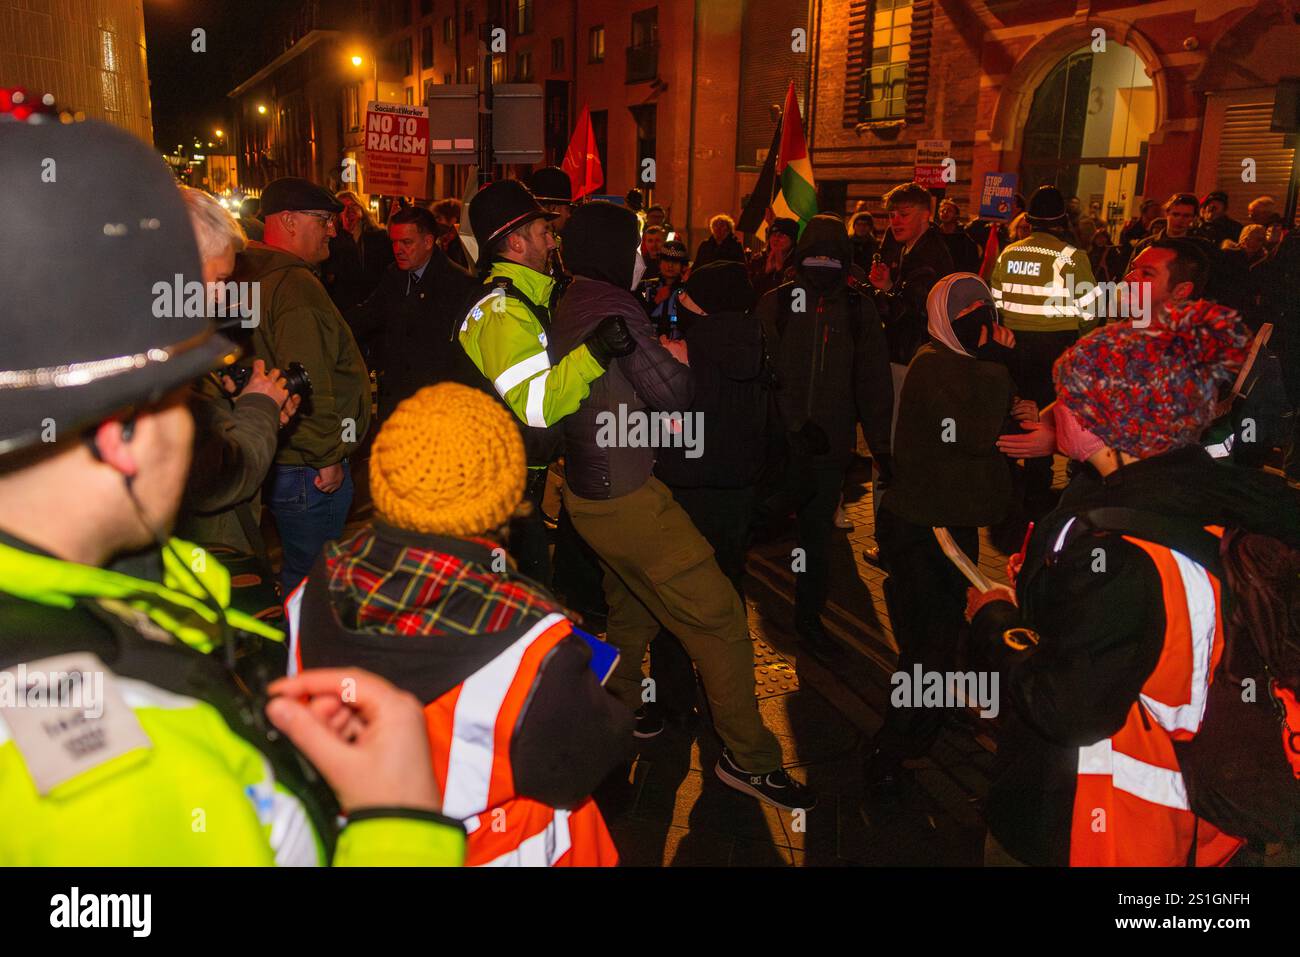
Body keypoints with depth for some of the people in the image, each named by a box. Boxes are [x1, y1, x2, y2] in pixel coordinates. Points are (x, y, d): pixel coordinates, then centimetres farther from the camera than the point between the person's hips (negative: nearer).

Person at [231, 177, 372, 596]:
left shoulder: (256, 276, 13)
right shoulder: (297, 286, -20)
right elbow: (309, 386, -26)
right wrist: (327, 459, -16)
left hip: (282, 462, 11)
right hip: (309, 468, -11)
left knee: (297, 568, 23)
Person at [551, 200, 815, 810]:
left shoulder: (567, 308, 9)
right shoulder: (613, 309, -19)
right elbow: (672, 395, -18)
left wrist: (659, 358, 13)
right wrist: (679, 358, 0)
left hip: (588, 492, 10)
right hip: (629, 500, -10)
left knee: (631, 612, 27)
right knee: (720, 620, -3)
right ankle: (748, 758, 5)